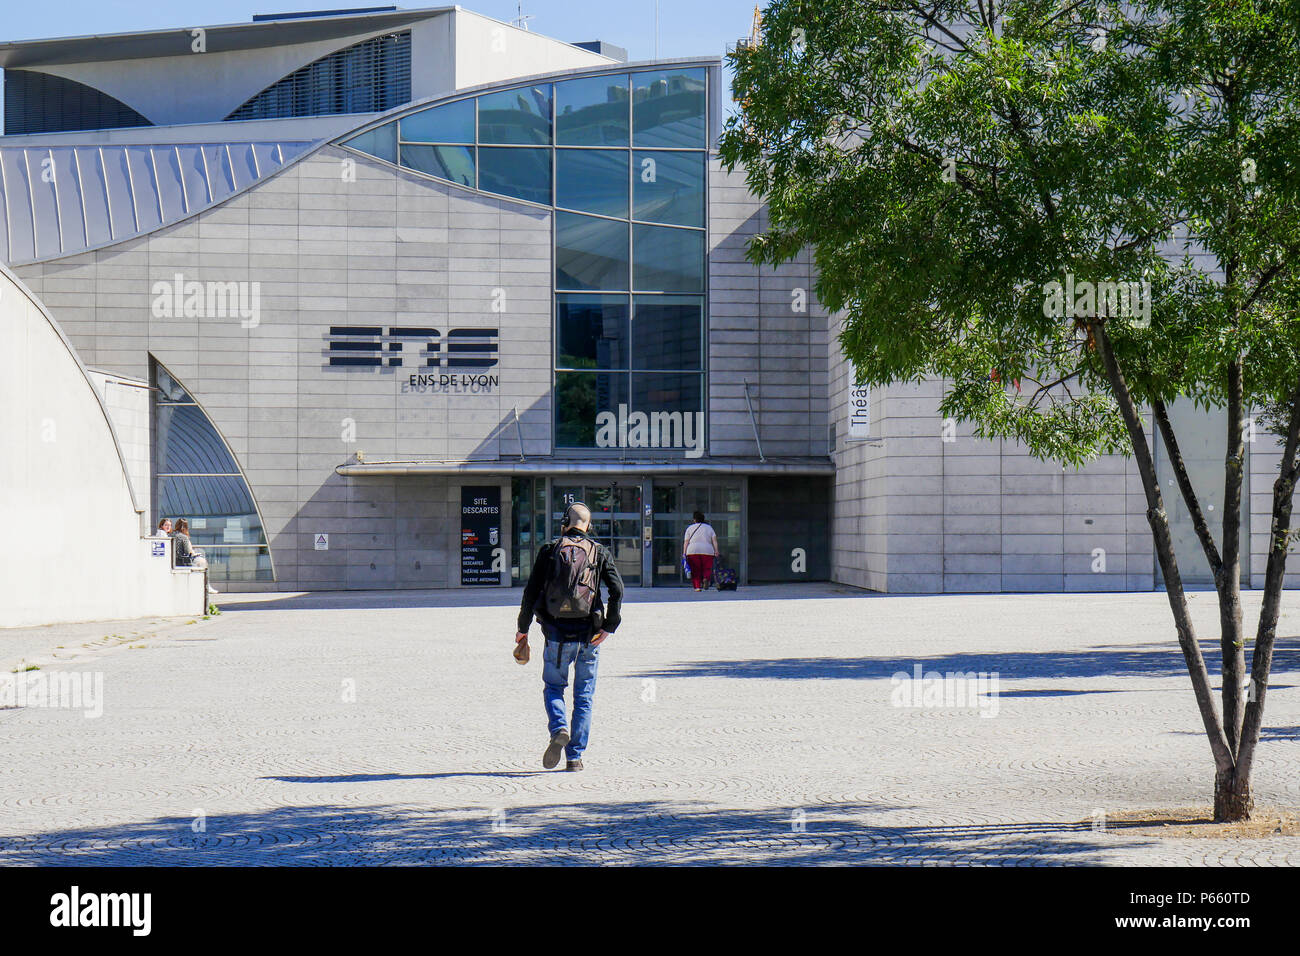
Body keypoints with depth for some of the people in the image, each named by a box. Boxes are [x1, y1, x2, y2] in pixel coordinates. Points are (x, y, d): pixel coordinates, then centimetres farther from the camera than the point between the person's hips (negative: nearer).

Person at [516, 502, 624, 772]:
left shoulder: (549, 550, 2)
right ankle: (575, 756, 6)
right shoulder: (599, 552, 4)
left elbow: (531, 591, 0)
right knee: (584, 696, 9)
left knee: (553, 688, 15)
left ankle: (558, 729, -13)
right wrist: (609, 627, -4)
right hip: (588, 633, 1)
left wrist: (522, 629, 8)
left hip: (556, 631, -1)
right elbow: (617, 589, -7)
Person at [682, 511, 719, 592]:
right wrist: (716, 550, -1)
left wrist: (684, 553, 3)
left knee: (695, 571, 4)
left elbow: (686, 542, 5)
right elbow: (714, 540, 4)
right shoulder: (709, 528, 15)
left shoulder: (690, 528, 12)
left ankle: (697, 586, -6)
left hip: (693, 552, 0)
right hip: (708, 551, 0)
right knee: (707, 569, 6)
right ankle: (706, 578, -23)